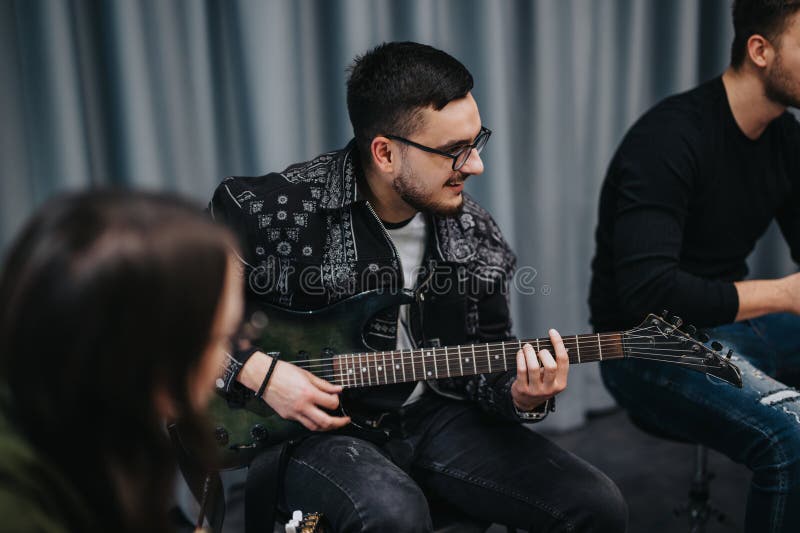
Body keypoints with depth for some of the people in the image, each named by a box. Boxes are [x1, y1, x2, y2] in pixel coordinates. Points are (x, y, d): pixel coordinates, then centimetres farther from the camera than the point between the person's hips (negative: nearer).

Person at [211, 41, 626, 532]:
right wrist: (256, 369, -15)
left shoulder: (476, 237, 0)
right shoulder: (270, 209, -15)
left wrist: (519, 396, -14)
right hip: (319, 429, -4)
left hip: (435, 416, 5)